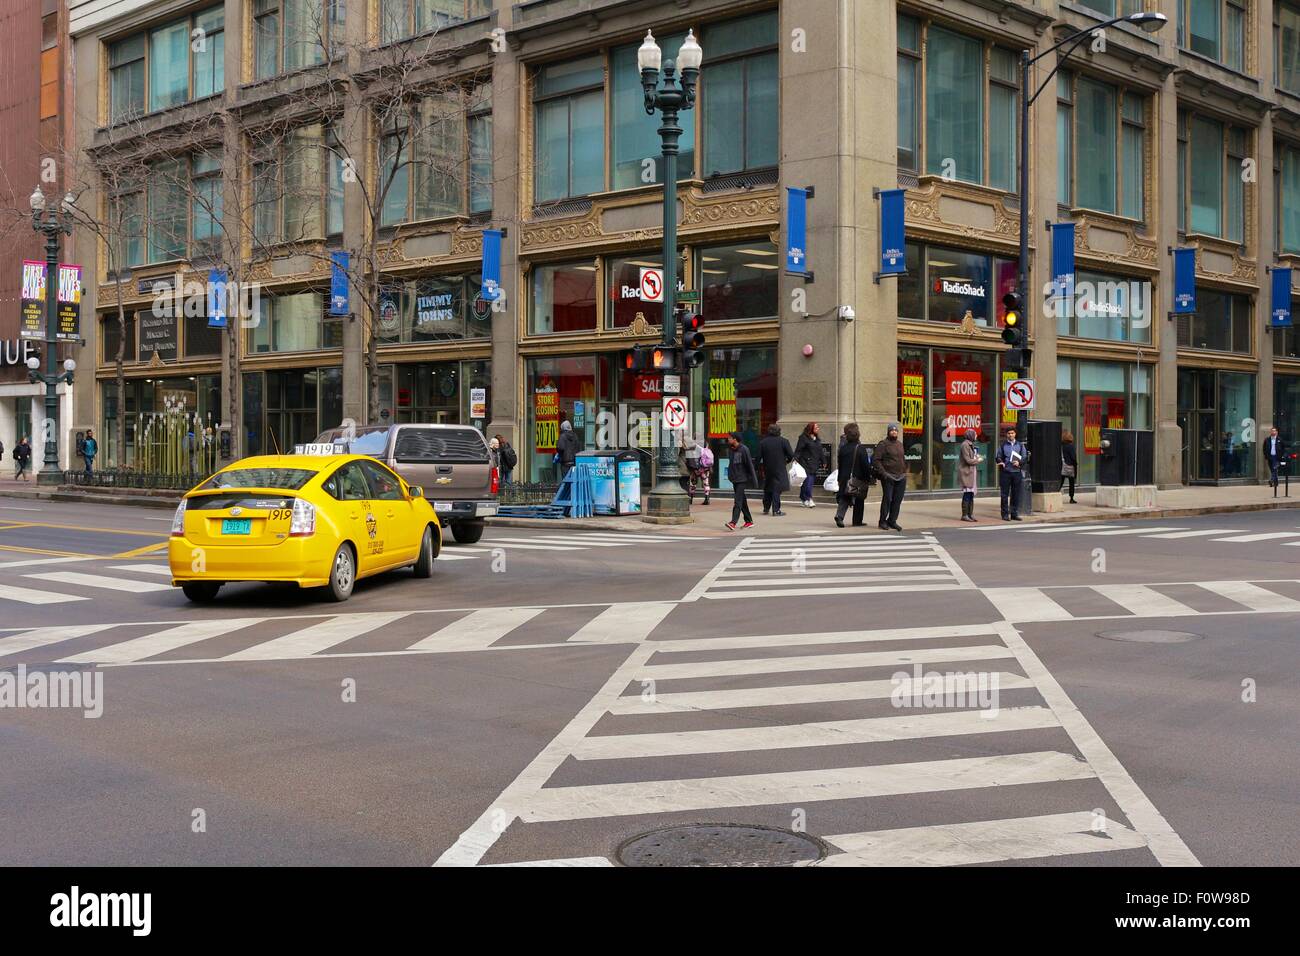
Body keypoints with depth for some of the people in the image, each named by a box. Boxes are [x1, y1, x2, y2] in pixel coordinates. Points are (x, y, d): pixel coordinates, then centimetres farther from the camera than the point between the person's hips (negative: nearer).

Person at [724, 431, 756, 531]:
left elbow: (749, 465, -12)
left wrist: (753, 480, -12)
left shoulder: (743, 450, -12)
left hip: (742, 479, -8)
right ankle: (749, 521, 20)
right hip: (735, 480, 8)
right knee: (742, 501, 12)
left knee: (738, 501, -14)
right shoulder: (732, 450, 11)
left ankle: (733, 522, -24)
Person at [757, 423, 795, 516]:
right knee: (776, 489, -2)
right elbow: (791, 455, -10)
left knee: (767, 489, 16)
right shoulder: (783, 441, -6)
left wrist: (761, 468, 11)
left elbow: (758, 457, -1)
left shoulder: (762, 442, 1)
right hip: (779, 470, -3)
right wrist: (787, 461, 10)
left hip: (767, 470, 3)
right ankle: (776, 510, -6)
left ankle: (766, 508, 23)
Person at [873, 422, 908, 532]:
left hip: (901, 477, 6)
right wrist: (883, 473, -15)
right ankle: (882, 522, 1)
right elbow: (875, 459, -9)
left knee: (897, 500, 5)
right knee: (887, 499, -7)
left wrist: (905, 471, 15)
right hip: (888, 477, -6)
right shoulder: (883, 444, -4)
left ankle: (892, 521, 13)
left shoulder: (900, 444, 18)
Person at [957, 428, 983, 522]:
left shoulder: (971, 445, 16)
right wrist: (978, 460, -4)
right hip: (966, 472, -9)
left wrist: (977, 457, 5)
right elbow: (968, 460, -17)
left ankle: (970, 514, 13)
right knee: (967, 494, -8)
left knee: (971, 494, 9)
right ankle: (964, 515, -4)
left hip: (972, 472, 9)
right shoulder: (965, 445, -13)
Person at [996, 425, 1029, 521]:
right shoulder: (1003, 445, 7)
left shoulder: (1020, 445, 12)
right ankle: (1005, 514, 3)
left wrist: (1019, 462, -9)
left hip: (1017, 472, 2)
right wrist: (1000, 462, -14)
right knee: (1005, 494, -1)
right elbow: (998, 457, 8)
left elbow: (1025, 457, 10)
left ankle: (1015, 514, 11)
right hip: (1005, 472, -2)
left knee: (1016, 494, 4)